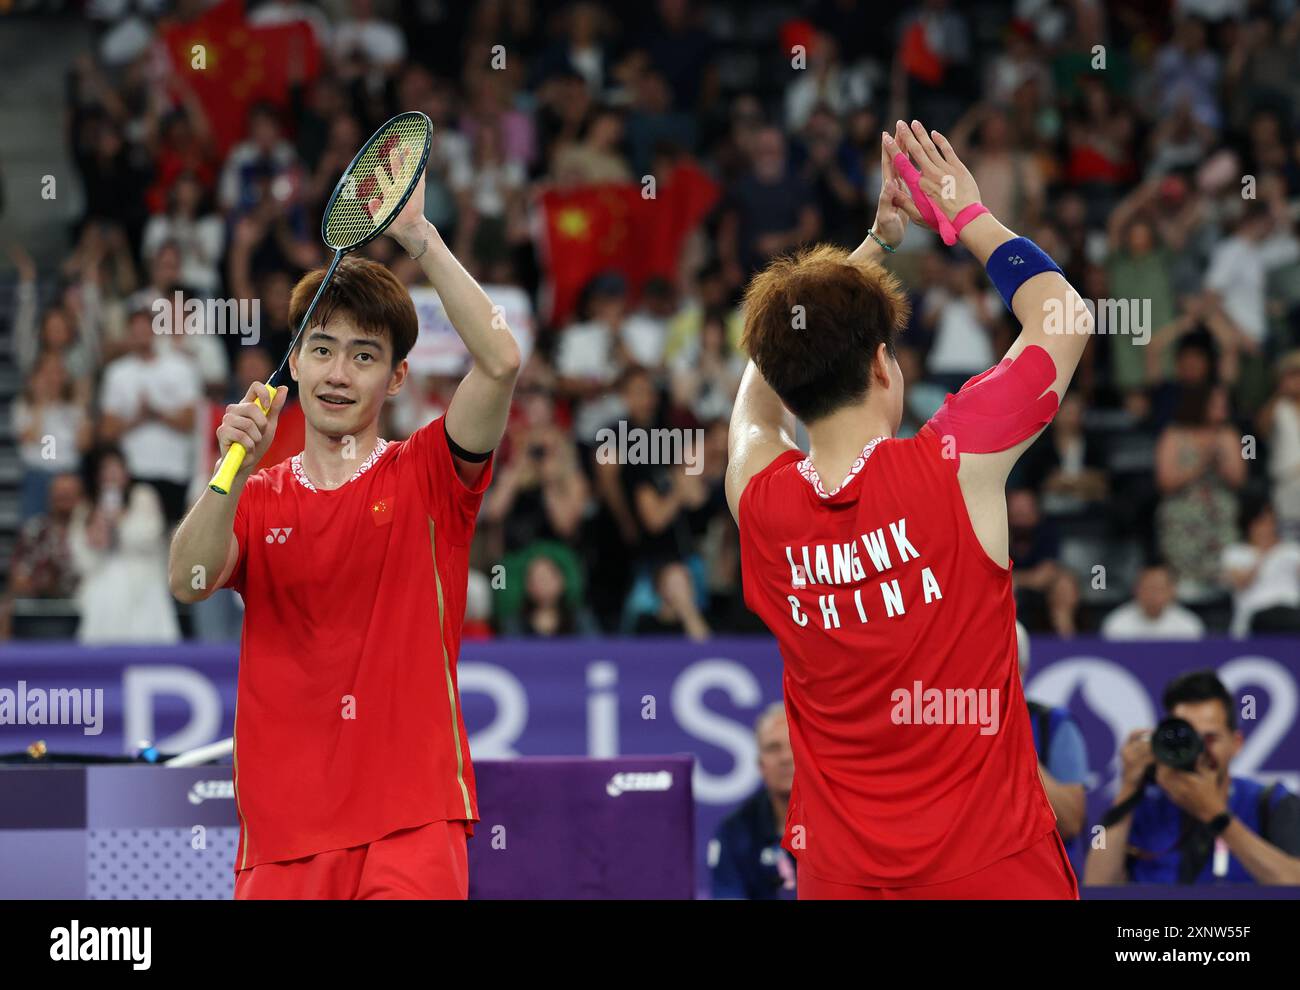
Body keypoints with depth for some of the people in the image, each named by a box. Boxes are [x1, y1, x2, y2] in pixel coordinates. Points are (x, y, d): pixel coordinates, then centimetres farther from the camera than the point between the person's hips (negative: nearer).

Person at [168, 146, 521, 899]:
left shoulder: (425, 477, 6)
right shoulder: (256, 498, 14)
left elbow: (499, 363, -11)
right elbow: (190, 582, -6)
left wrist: (417, 235, -14)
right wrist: (238, 467, -21)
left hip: (411, 819, -3)